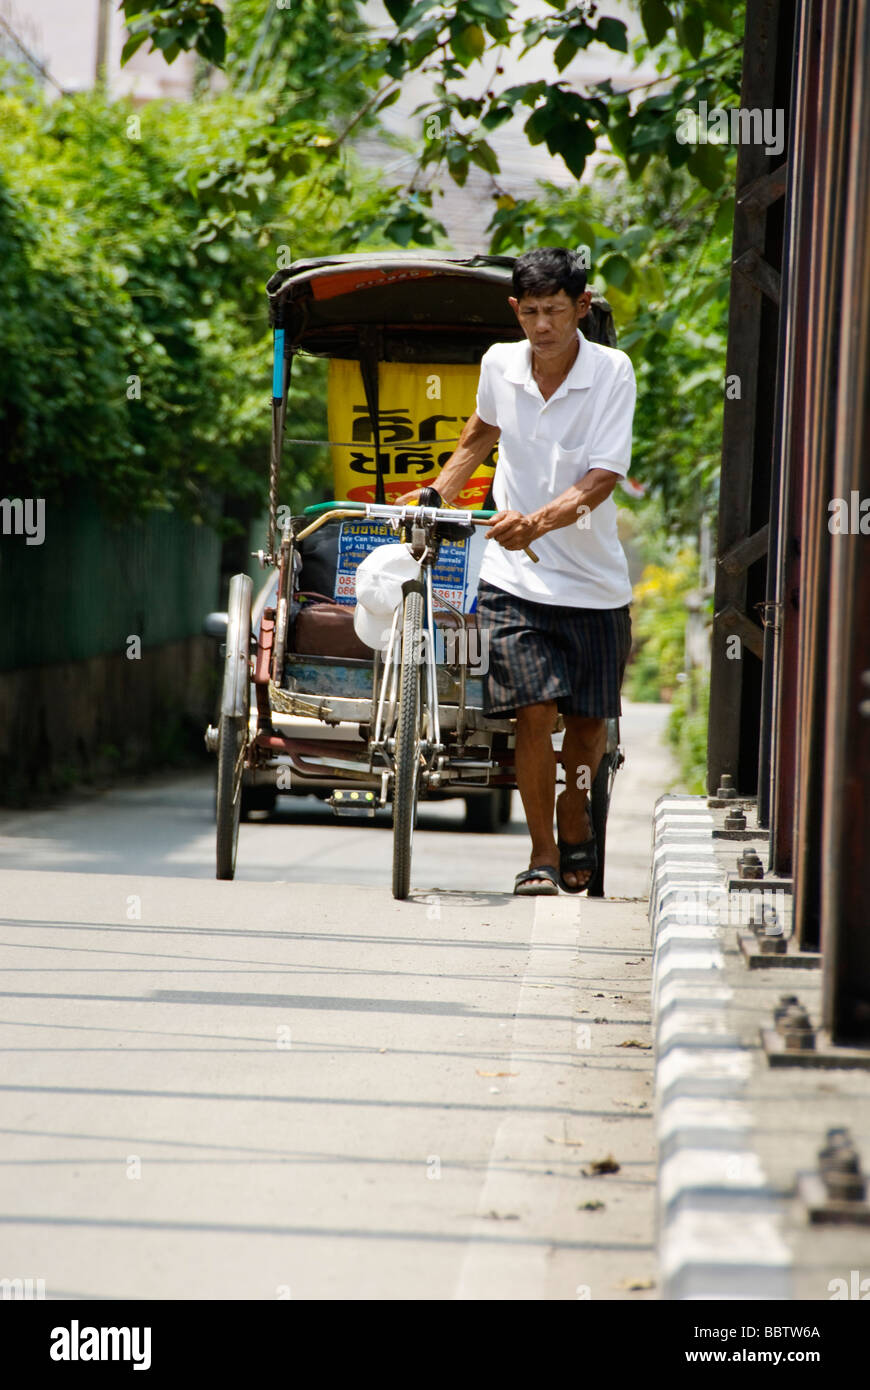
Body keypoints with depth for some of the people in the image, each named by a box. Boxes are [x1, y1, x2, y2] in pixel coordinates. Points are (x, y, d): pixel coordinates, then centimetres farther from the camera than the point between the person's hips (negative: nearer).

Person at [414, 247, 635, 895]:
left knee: (588, 719, 7)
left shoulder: (612, 371, -10)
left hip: (593, 580, -1)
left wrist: (538, 521, -32)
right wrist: (435, 496, 16)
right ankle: (542, 854, 2)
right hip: (515, 577, 1)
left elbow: (603, 476, -18)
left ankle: (574, 816, 38)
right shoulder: (500, 364, -1)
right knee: (535, 711, -13)